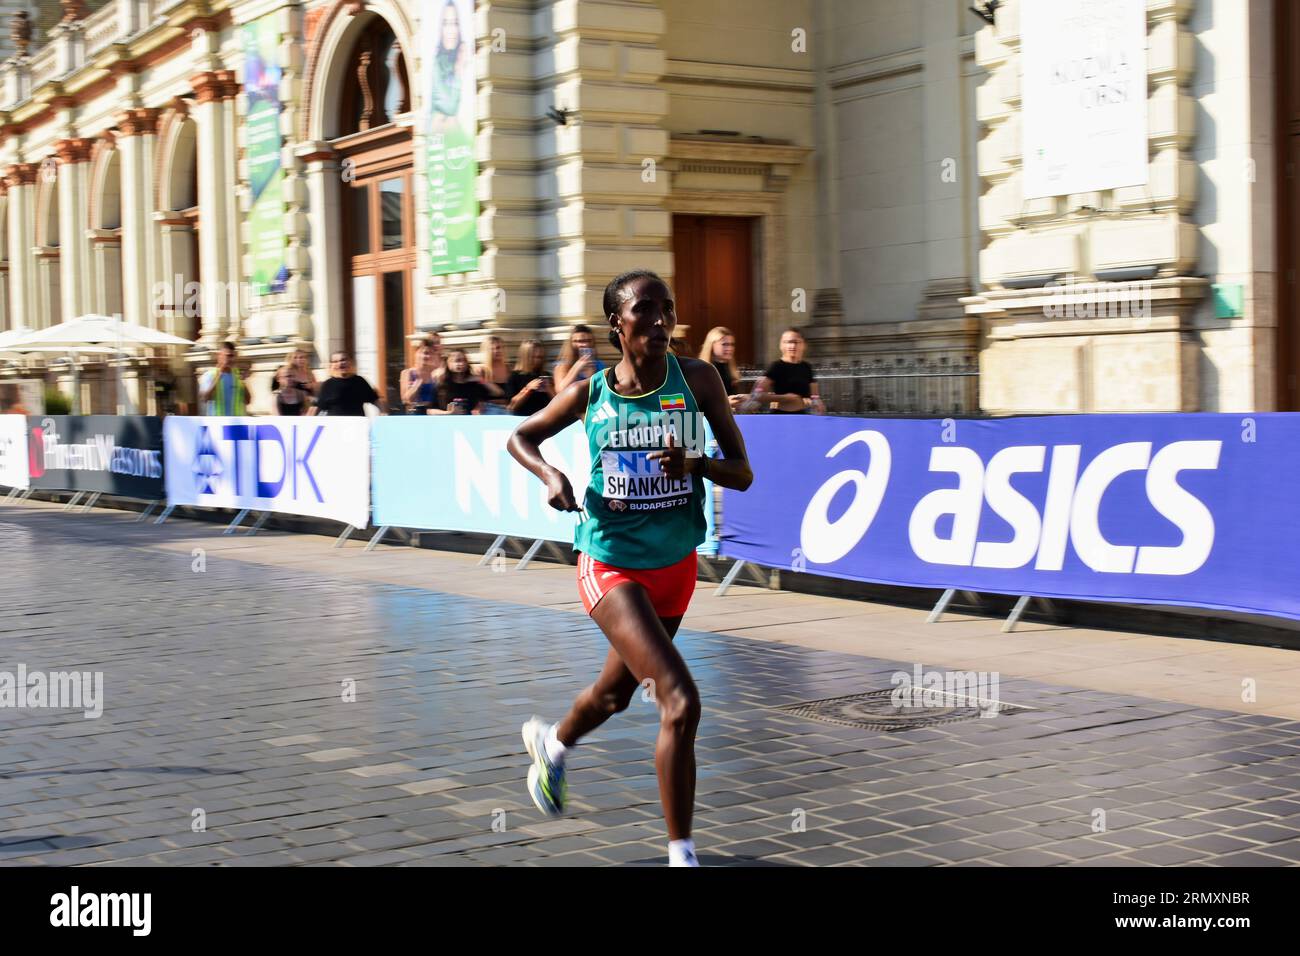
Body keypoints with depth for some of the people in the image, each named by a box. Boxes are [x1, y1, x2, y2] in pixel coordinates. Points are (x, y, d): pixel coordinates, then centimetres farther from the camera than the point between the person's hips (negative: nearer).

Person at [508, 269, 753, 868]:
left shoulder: (696, 380, -7)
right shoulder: (589, 393, -8)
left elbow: (742, 474, -7)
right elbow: (520, 438, 9)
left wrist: (695, 463, -27)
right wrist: (550, 475, -11)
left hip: (676, 565, 4)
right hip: (611, 565, -3)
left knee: (617, 693, 25)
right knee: (681, 702, -19)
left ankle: (551, 742, 59)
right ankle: (681, 855, -7)